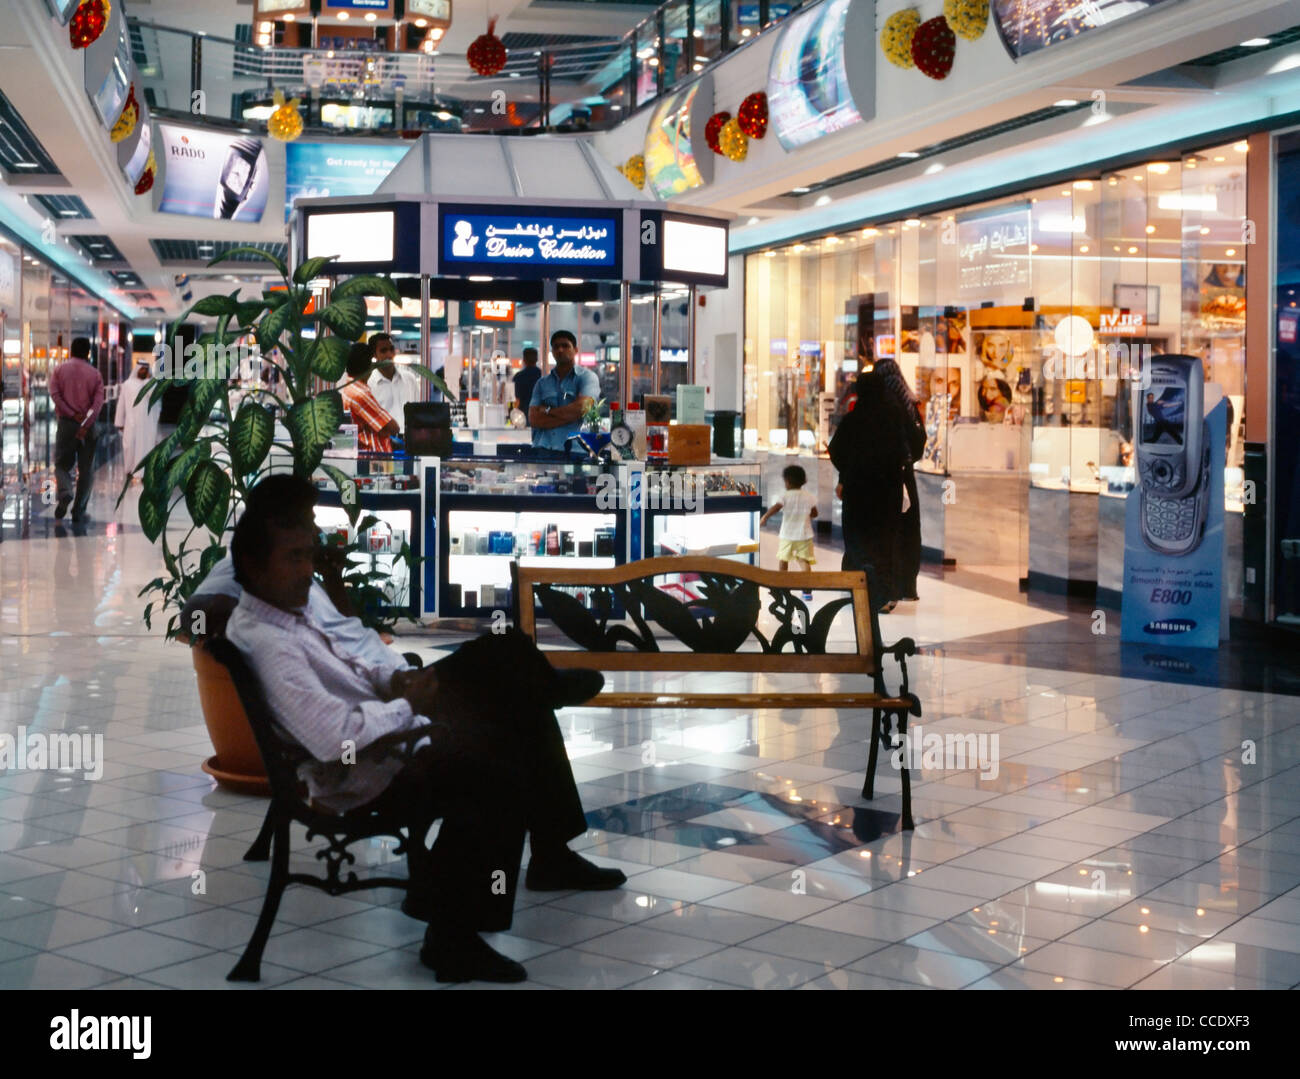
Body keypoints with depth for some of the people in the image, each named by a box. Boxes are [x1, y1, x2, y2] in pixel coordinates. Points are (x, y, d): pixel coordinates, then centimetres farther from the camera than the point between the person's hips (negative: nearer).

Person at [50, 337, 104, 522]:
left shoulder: (60, 369, 5)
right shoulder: (94, 373, 4)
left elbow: (54, 394, -8)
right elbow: (98, 402, -8)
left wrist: (72, 414, -11)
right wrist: (86, 425, -14)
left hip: (66, 423, 0)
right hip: (88, 425, 0)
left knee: (62, 464, 10)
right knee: (86, 469, 7)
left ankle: (65, 493, -19)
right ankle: (79, 510, 4)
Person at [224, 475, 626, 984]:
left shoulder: (293, 601, 4)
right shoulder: (265, 644, -26)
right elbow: (333, 738, -33)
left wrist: (395, 677, 1)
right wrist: (407, 706, -18)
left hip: (392, 727, 10)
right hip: (362, 776, -10)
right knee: (500, 780, -26)